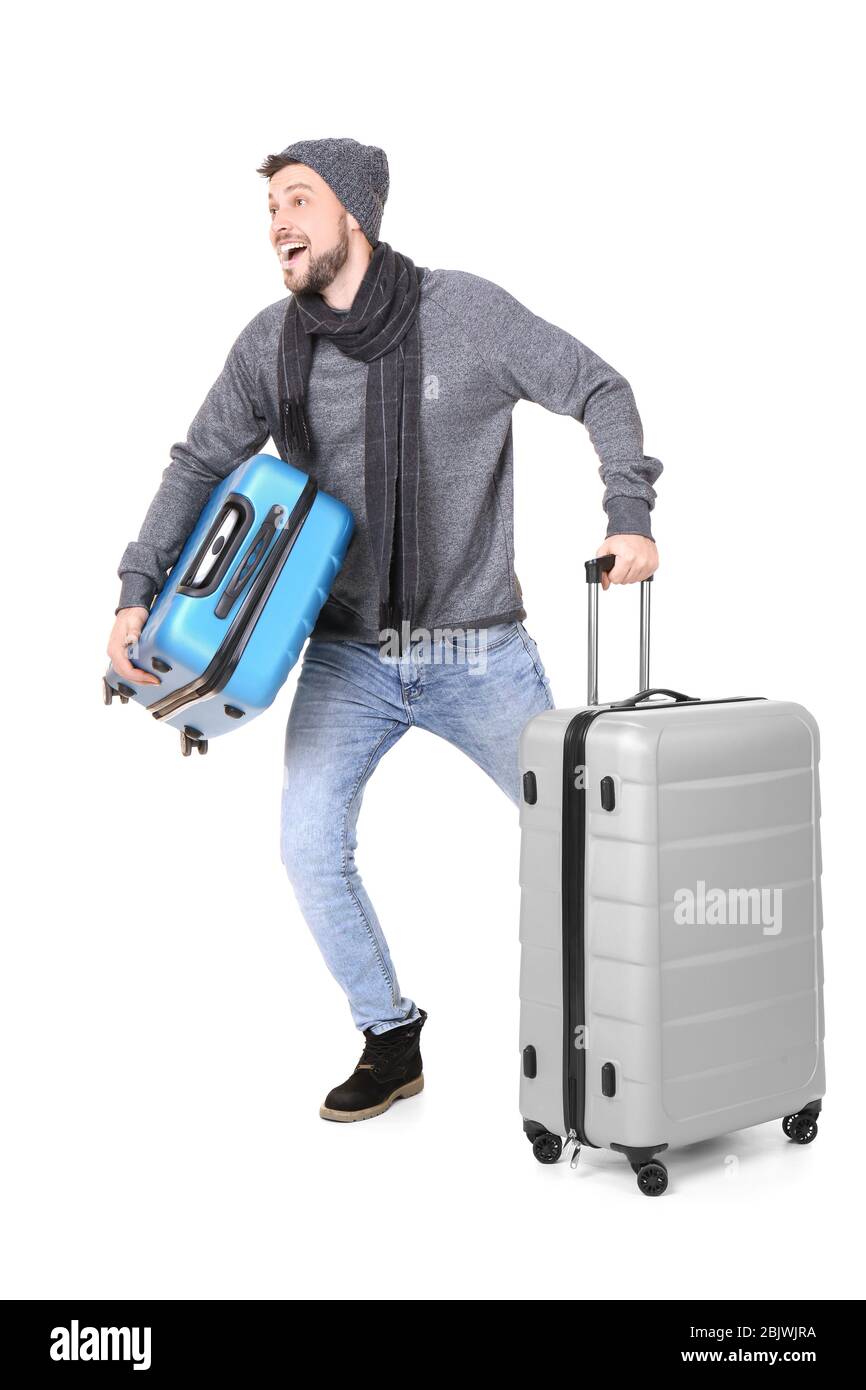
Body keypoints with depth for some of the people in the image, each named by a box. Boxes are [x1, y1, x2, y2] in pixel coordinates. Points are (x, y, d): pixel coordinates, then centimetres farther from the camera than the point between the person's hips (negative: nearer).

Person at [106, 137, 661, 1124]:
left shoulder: (466, 313, -10)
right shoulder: (272, 345, -2)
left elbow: (599, 391, -3)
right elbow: (200, 466, 5)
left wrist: (628, 513, -15)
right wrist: (138, 590, -6)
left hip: (480, 655, -2)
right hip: (348, 656, 2)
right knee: (309, 846, -8)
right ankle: (391, 1041, 14)